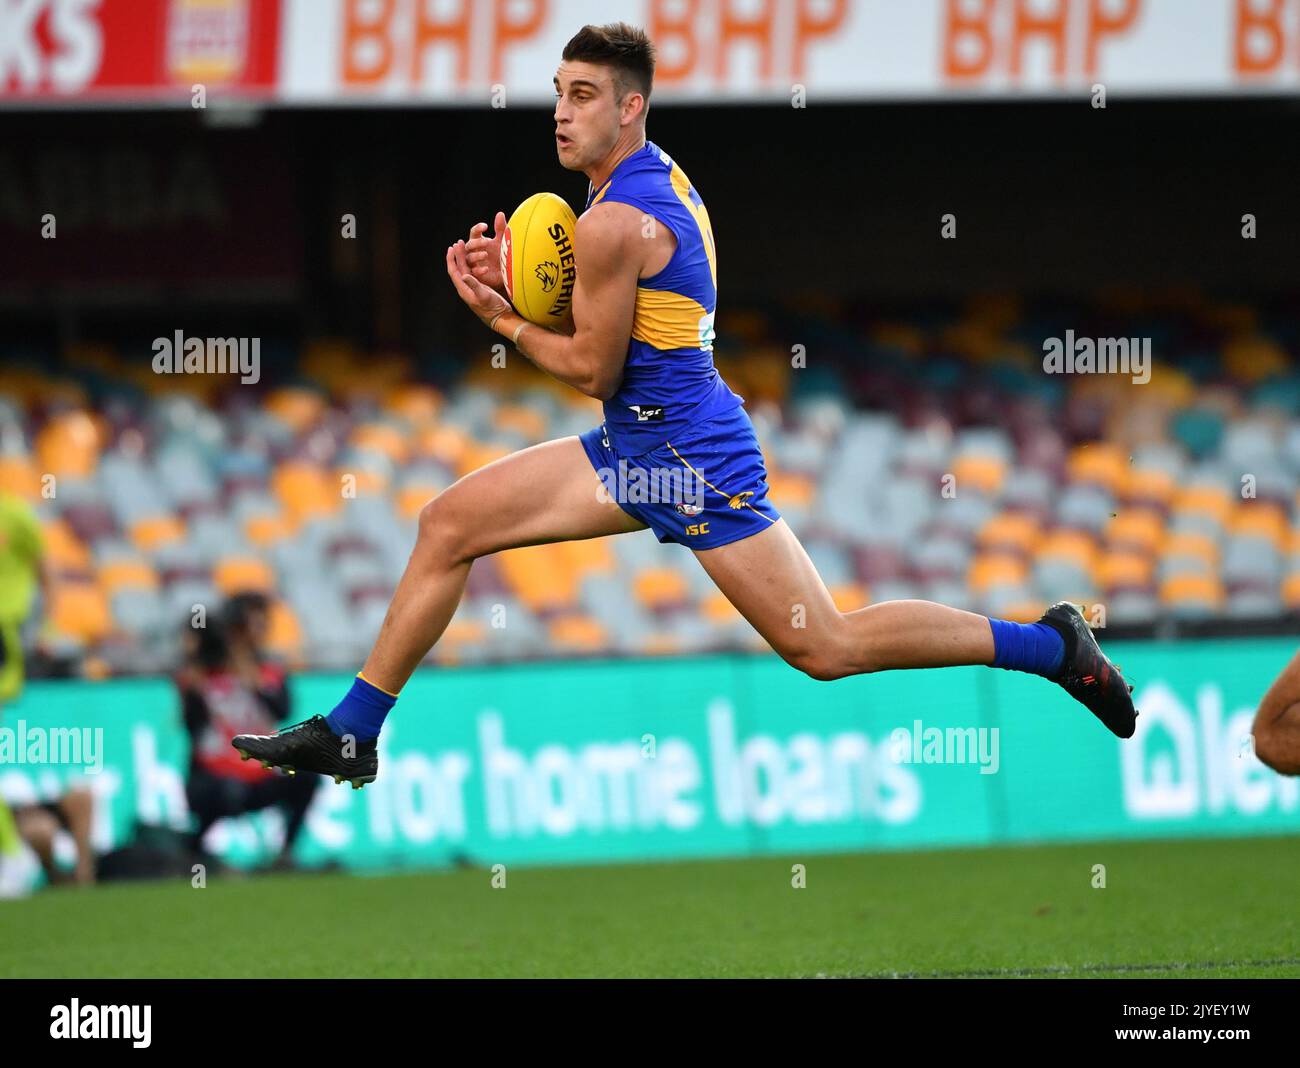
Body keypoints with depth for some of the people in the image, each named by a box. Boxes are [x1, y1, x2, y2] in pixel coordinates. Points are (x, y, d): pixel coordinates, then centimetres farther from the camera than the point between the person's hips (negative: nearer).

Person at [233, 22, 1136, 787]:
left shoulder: (616, 221, -21)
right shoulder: (660, 177, 8)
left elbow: (593, 372, -15)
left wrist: (502, 319, -4)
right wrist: (519, 276, 5)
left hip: (690, 460, -10)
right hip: (643, 448, 10)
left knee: (826, 647, -8)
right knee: (449, 525, 7)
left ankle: (1053, 647, 2)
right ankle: (350, 733, 12)